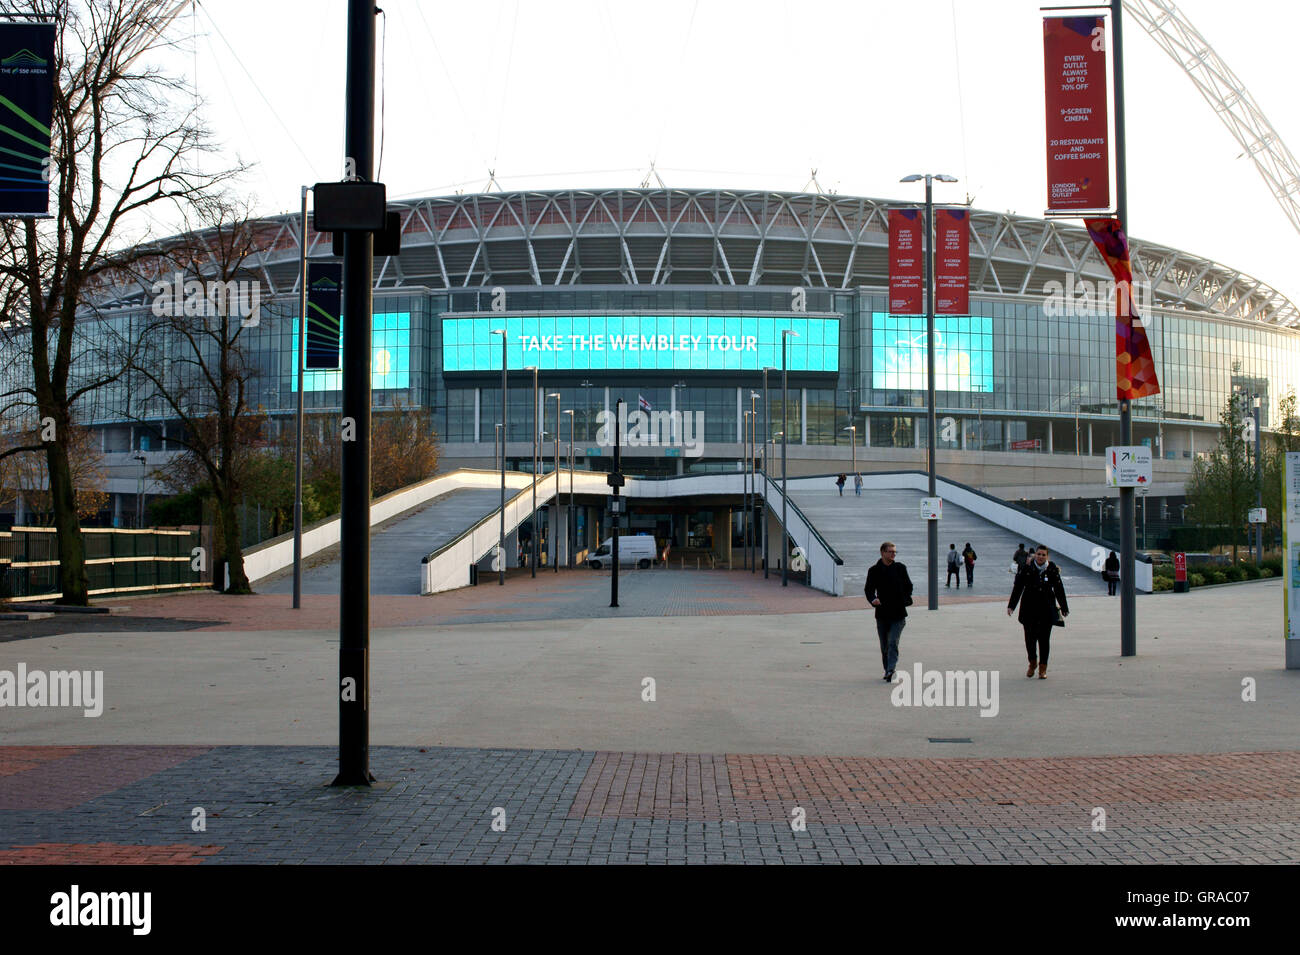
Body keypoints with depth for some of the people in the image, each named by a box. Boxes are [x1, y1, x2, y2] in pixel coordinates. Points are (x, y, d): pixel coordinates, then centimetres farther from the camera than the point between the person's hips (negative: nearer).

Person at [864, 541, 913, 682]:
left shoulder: (900, 568, 5)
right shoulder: (874, 570, 0)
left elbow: (908, 586, 16)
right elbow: (869, 589, -1)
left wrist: (906, 600, 1)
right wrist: (873, 599, -22)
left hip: (898, 614, -1)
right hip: (882, 614, 1)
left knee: (893, 643, -14)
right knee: (884, 646, 9)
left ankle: (890, 670, -19)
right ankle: (887, 670, 23)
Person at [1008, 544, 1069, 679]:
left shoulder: (1052, 570, 0)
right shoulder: (1026, 568, -1)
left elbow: (1059, 590, 8)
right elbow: (1018, 587, 3)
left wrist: (1064, 608, 13)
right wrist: (1011, 606, 1)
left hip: (1047, 609, 0)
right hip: (1029, 608, 0)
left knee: (1044, 638, -1)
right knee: (1029, 637, 1)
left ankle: (1043, 668, 8)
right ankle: (1032, 662, 25)